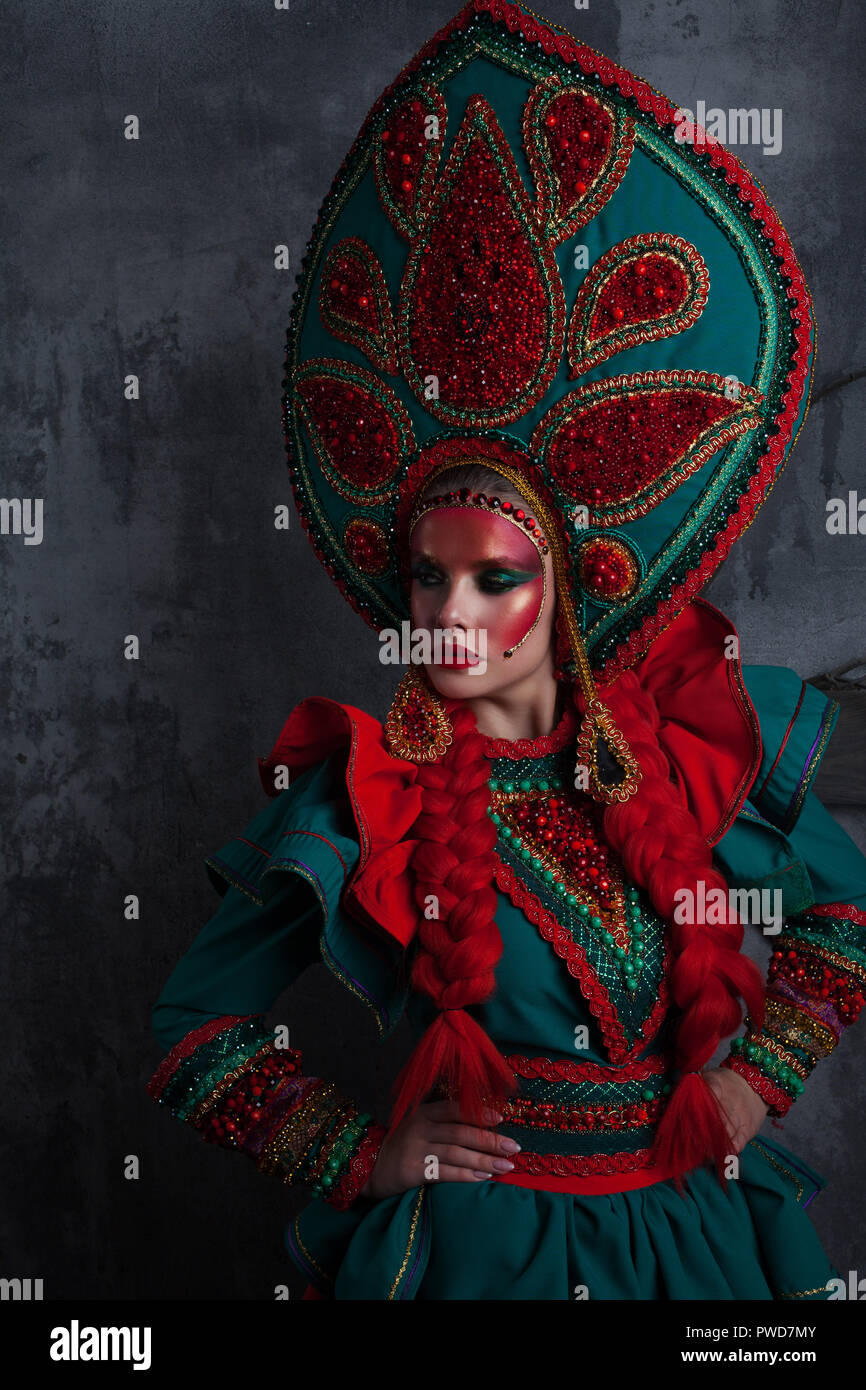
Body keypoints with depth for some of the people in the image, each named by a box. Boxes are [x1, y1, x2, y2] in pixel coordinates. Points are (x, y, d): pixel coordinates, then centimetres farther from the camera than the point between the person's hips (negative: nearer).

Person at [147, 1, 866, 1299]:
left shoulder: (693, 753, -8)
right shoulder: (355, 803, -12)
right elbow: (197, 1025, -1)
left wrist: (756, 1077, 1)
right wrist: (361, 1152, -6)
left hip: (693, 1233, 3)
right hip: (468, 1239, -2)